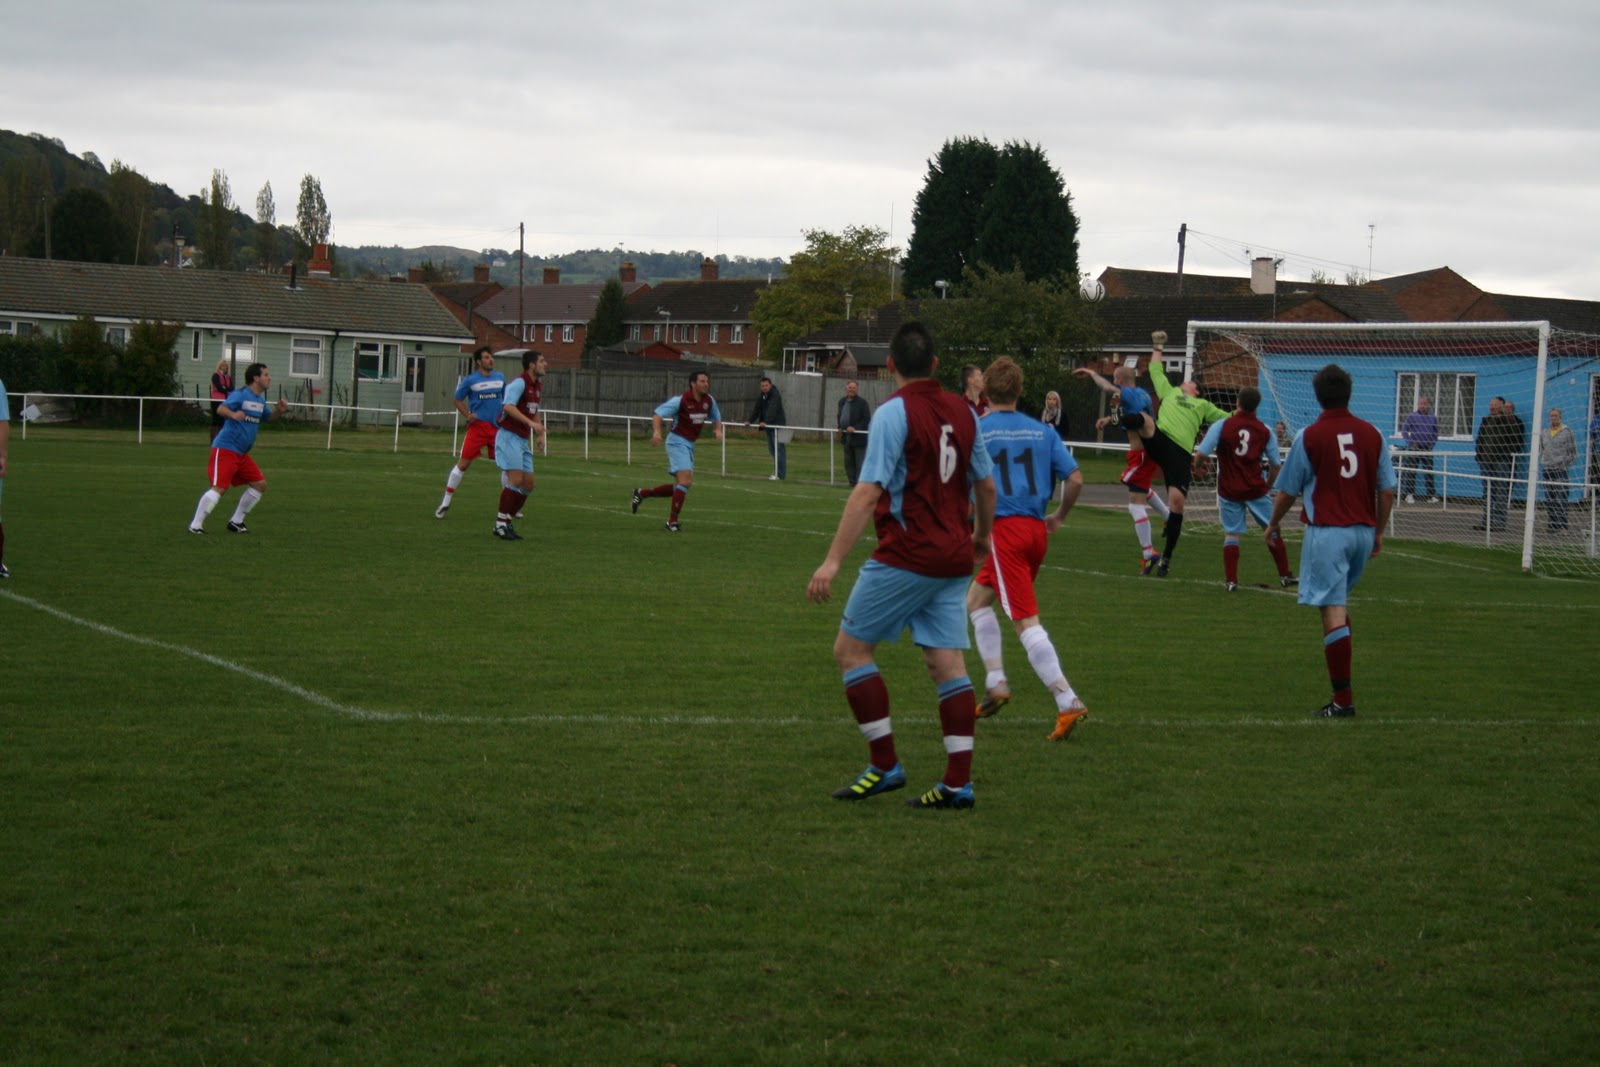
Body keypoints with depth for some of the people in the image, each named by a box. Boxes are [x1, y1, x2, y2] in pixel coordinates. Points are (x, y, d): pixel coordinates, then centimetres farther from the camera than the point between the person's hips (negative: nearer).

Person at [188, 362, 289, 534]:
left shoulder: (260, 400, 13)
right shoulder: (239, 395, -13)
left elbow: (268, 417, 27)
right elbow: (221, 409, -24)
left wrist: (279, 410, 6)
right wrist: (232, 414, -46)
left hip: (241, 454, 9)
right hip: (225, 449, -9)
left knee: (260, 484, 9)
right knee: (220, 488, -19)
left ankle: (236, 522, 17)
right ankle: (195, 525, -15)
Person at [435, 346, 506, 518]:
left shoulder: (500, 378, 8)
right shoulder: (470, 380, -3)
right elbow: (457, 399, 7)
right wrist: (467, 415, -7)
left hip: (497, 427, 3)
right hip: (478, 426, -3)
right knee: (463, 463, -5)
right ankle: (445, 503, 5)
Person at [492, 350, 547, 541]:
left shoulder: (538, 385, 15)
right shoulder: (519, 383, -13)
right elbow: (508, 406, -27)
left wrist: (540, 433, 18)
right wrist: (531, 423, -34)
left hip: (523, 439, 9)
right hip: (509, 436, -9)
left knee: (528, 484, 5)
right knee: (516, 479, -17)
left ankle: (507, 523, 13)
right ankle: (500, 524, -11)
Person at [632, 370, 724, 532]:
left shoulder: (709, 400, 2)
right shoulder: (681, 400, -17)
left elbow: (716, 417, 18)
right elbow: (657, 413, -18)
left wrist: (718, 430, -4)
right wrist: (657, 431, -35)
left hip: (689, 445, 8)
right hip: (677, 441, -8)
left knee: (681, 486, 12)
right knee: (685, 481, -19)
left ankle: (642, 494, 26)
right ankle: (672, 521, -11)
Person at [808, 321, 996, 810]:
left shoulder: (894, 413, -11)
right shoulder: (962, 411, 9)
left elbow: (868, 492, -18)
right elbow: (986, 484, 18)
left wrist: (833, 560, -19)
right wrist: (981, 536, 36)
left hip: (906, 557, -7)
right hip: (954, 560, 7)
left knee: (851, 649, 4)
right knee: (947, 663, 6)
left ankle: (884, 764, 1)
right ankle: (958, 783, 2)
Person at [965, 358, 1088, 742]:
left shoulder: (974, 431, -3)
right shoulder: (1042, 431, 9)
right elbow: (1075, 479, 5)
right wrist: (1059, 517, 20)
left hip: (1003, 528, -6)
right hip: (1036, 530, 6)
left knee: (1026, 620, -9)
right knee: (976, 598, 23)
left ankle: (1067, 701, -18)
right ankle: (996, 683, 16)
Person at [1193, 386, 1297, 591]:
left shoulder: (1222, 426, -9)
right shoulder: (1265, 431, -1)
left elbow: (1200, 455, -15)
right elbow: (1275, 465, 5)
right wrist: (1268, 486, 21)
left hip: (1229, 491, -1)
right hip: (1256, 489, 1)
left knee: (1231, 534, 8)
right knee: (1273, 531, 15)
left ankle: (1231, 580, 2)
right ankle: (1285, 576, 19)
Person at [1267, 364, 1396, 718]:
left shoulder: (1309, 437, -6)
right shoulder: (1372, 434, 4)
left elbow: (1287, 491, 1)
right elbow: (1387, 490, 7)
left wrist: (1273, 523, 19)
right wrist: (1379, 532, 19)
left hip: (1327, 532, -5)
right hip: (1363, 531, 5)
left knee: (1333, 611, -5)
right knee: (1340, 603, 23)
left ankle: (1343, 699, -8)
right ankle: (1341, 682, 25)